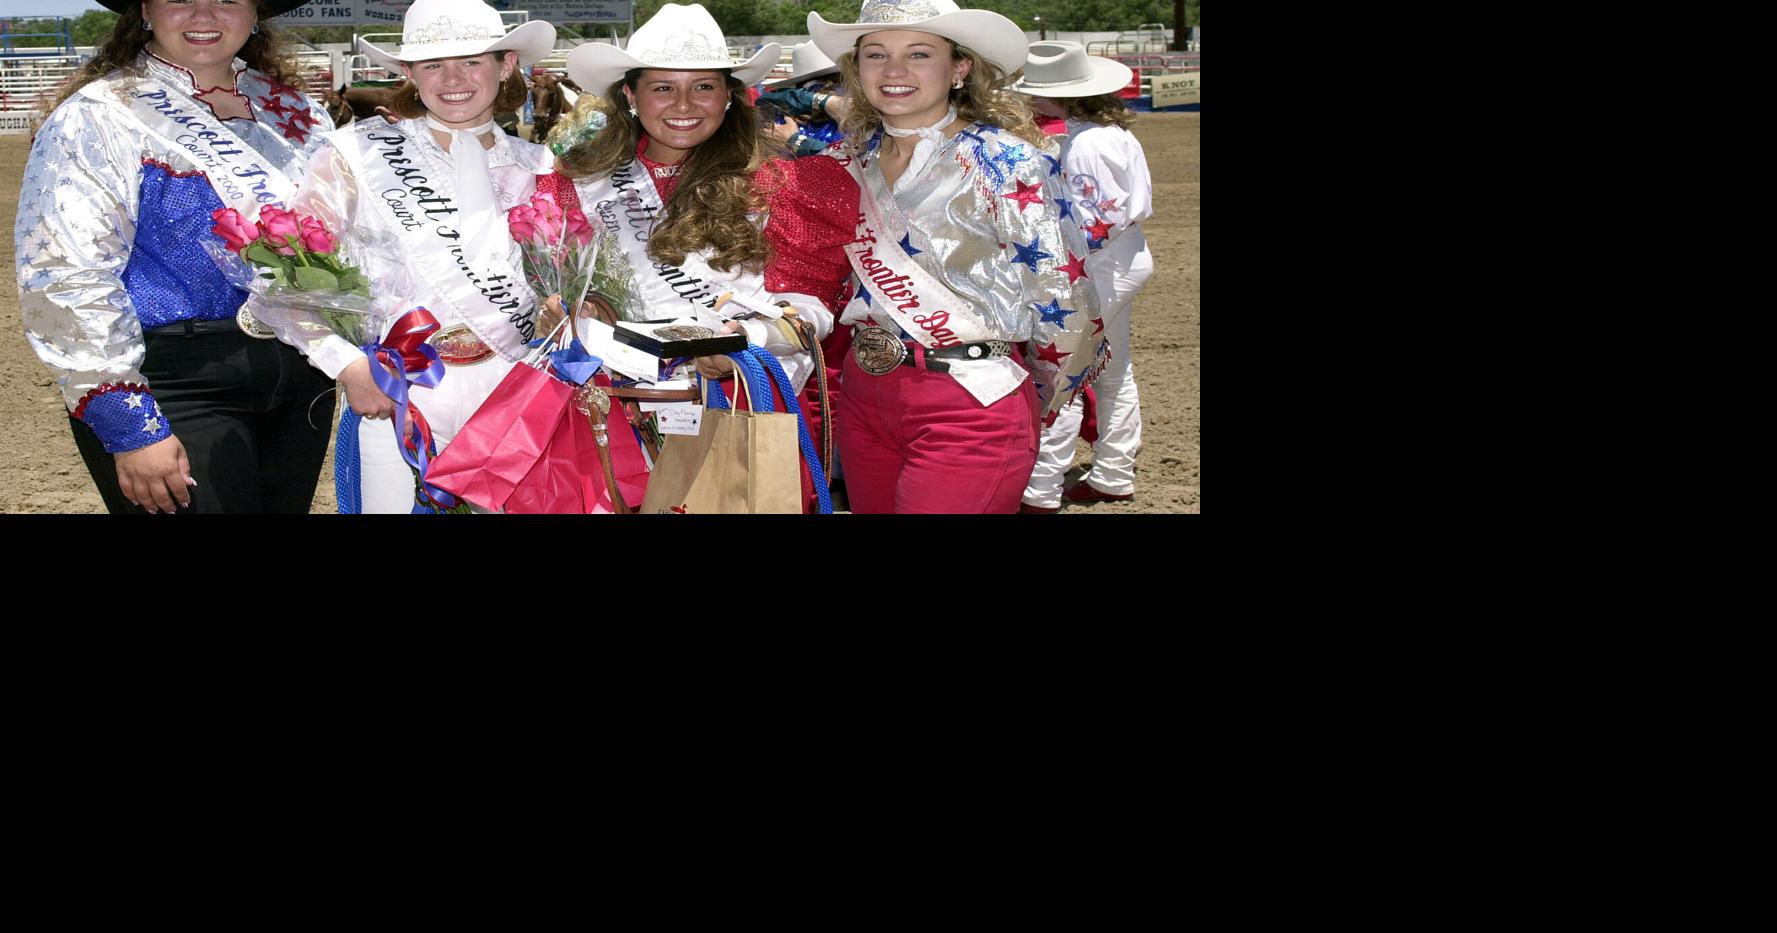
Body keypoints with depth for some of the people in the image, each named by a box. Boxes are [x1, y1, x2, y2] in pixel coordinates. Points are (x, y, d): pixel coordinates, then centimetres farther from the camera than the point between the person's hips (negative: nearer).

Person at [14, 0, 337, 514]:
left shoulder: (295, 110, 11)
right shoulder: (97, 119, -8)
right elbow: (66, 280, -15)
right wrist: (129, 427, -20)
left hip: (301, 384, 6)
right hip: (174, 391, -6)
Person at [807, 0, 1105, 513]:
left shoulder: (1001, 161, -12)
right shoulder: (857, 153, 5)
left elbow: (1061, 298, -9)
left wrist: (1035, 404, 3)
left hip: (972, 407, -6)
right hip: (864, 392, 6)